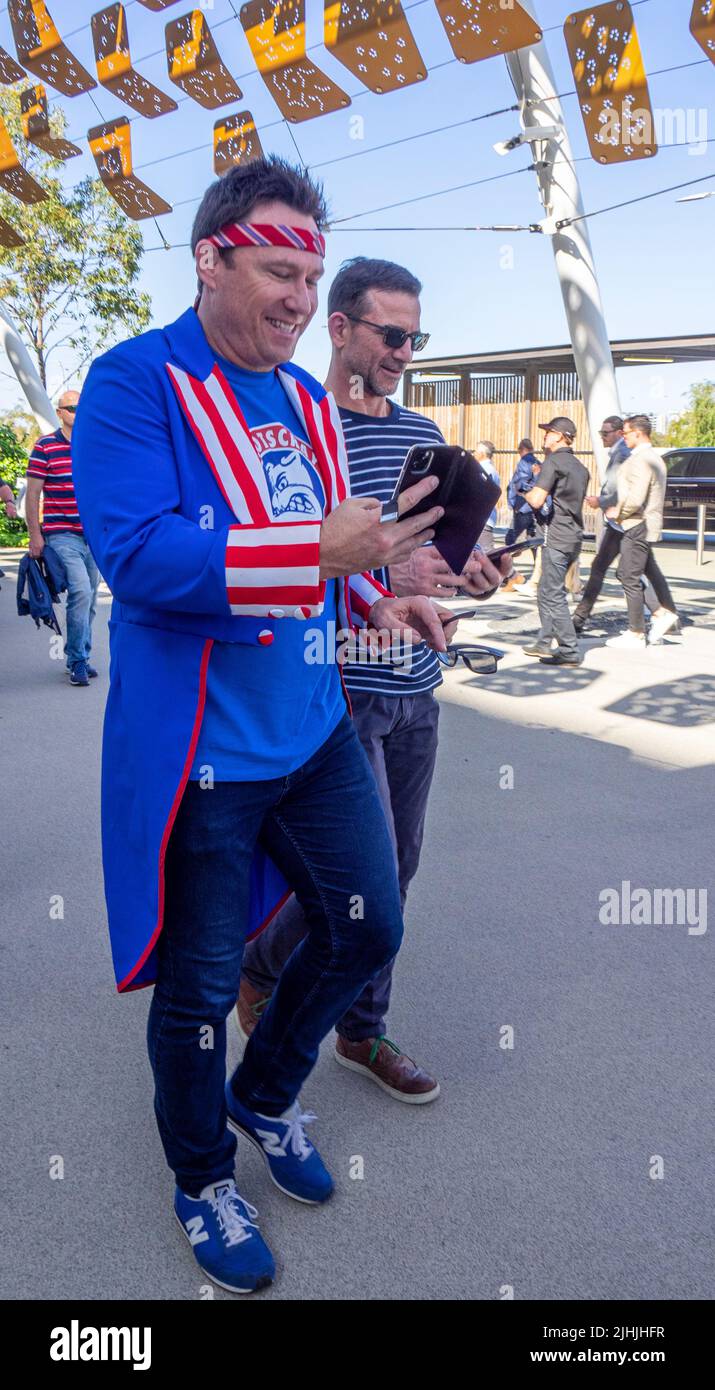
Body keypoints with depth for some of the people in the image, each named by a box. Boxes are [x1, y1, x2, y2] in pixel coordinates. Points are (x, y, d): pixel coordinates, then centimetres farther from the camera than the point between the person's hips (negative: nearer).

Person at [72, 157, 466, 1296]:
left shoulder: (306, 398, 11)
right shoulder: (136, 381, -12)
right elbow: (137, 556, -25)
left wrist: (377, 601, -1)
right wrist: (320, 551, -31)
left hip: (313, 725, 7)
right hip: (198, 748, -7)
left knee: (369, 929, 14)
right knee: (201, 981, 9)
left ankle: (265, 1096, 42)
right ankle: (201, 1182, 38)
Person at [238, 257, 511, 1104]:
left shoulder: (424, 434, 13)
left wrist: (466, 572, -1)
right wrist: (384, 576, -24)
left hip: (413, 691, 7)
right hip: (338, 691, -7)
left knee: (395, 869, 12)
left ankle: (362, 1032, 30)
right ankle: (261, 970, 25)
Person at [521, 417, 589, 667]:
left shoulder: (553, 461, -10)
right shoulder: (580, 467, 17)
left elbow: (537, 500, -18)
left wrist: (526, 493, 3)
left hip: (557, 537, -9)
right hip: (575, 536, 9)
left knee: (553, 595, -6)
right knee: (546, 592, 17)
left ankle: (570, 651, -6)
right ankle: (544, 643, 22)